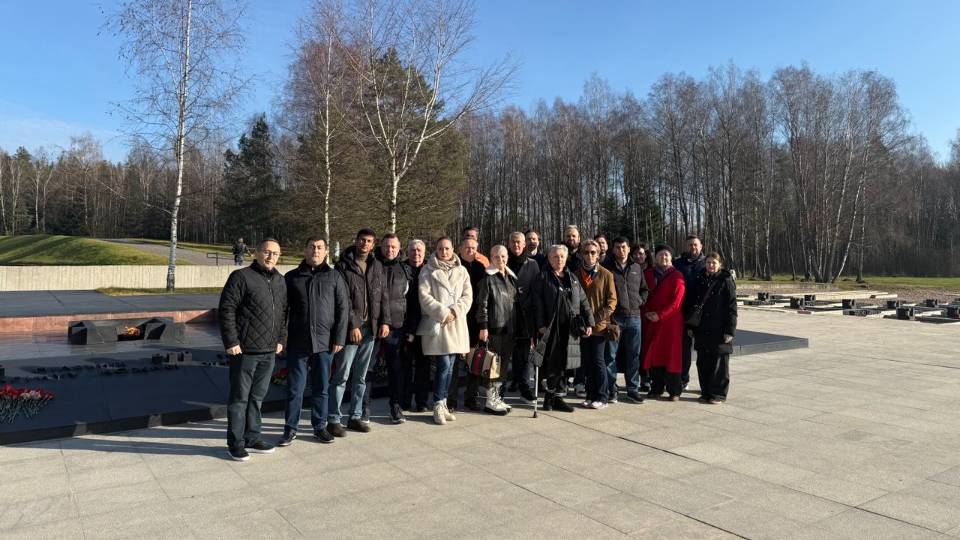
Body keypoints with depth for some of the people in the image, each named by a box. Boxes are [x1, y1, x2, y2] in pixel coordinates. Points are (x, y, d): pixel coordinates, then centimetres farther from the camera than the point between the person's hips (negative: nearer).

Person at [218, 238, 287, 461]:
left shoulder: (280, 281, 13)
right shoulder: (241, 277, -8)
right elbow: (226, 310, -12)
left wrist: (281, 339, 13)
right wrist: (231, 342, -15)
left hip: (269, 351, 7)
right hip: (244, 350, -6)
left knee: (257, 396, 15)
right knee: (240, 397, 3)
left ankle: (252, 438, 27)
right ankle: (235, 443, 14)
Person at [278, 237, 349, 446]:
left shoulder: (334, 277, 4)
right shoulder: (292, 277, 6)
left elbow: (343, 309, 2)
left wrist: (339, 338, -4)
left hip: (325, 343, 0)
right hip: (297, 342, 0)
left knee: (321, 388, 10)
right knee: (295, 388, 5)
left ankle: (319, 426, 23)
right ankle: (290, 428, 17)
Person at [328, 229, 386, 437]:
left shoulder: (377, 266, 12)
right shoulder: (344, 265, -6)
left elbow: (381, 296, 13)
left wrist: (384, 321, 4)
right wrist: (352, 325, -16)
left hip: (370, 328, 6)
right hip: (351, 328, -6)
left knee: (360, 377, 13)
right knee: (341, 376, -2)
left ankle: (355, 416, 24)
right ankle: (333, 419, 7)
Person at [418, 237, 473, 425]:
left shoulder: (461, 271, 12)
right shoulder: (428, 270, 1)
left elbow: (467, 296, 6)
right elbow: (424, 296, -7)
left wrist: (455, 311, -10)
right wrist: (442, 312, -14)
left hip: (456, 324, 4)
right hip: (436, 323, -4)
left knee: (449, 366, 8)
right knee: (444, 365, -9)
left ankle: (442, 404, 20)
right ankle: (438, 406, 4)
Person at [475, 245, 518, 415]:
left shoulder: (511, 278, 15)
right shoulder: (488, 279, -5)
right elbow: (481, 304, -9)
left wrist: (517, 326, 16)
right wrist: (483, 327, -15)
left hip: (509, 329, 7)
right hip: (494, 328, -7)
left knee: (503, 363, 11)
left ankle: (497, 397, 21)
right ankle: (490, 401, 5)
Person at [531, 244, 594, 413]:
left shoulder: (572, 278, 17)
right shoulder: (543, 278, 2)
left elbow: (583, 301, 16)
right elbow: (537, 302, -7)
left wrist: (589, 322, 6)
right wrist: (541, 324, -16)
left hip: (569, 328, 4)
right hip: (551, 328, -4)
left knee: (563, 362, 6)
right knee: (552, 361, -3)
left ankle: (557, 397, 13)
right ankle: (549, 396, 8)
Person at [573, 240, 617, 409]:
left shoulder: (606, 274, 0)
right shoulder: (576, 275, 9)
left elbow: (612, 301, -3)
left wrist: (597, 319, -13)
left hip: (599, 326, -3)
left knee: (598, 360, -3)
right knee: (586, 362, 7)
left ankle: (602, 397, 6)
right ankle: (591, 395, 18)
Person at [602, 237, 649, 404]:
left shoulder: (637, 268, 13)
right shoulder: (607, 268, 2)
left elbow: (644, 289, 23)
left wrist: (639, 301, 7)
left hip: (634, 316, 3)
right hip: (613, 317, -3)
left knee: (633, 355, 8)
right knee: (611, 354, 0)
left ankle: (633, 389, 16)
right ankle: (610, 389, 9)